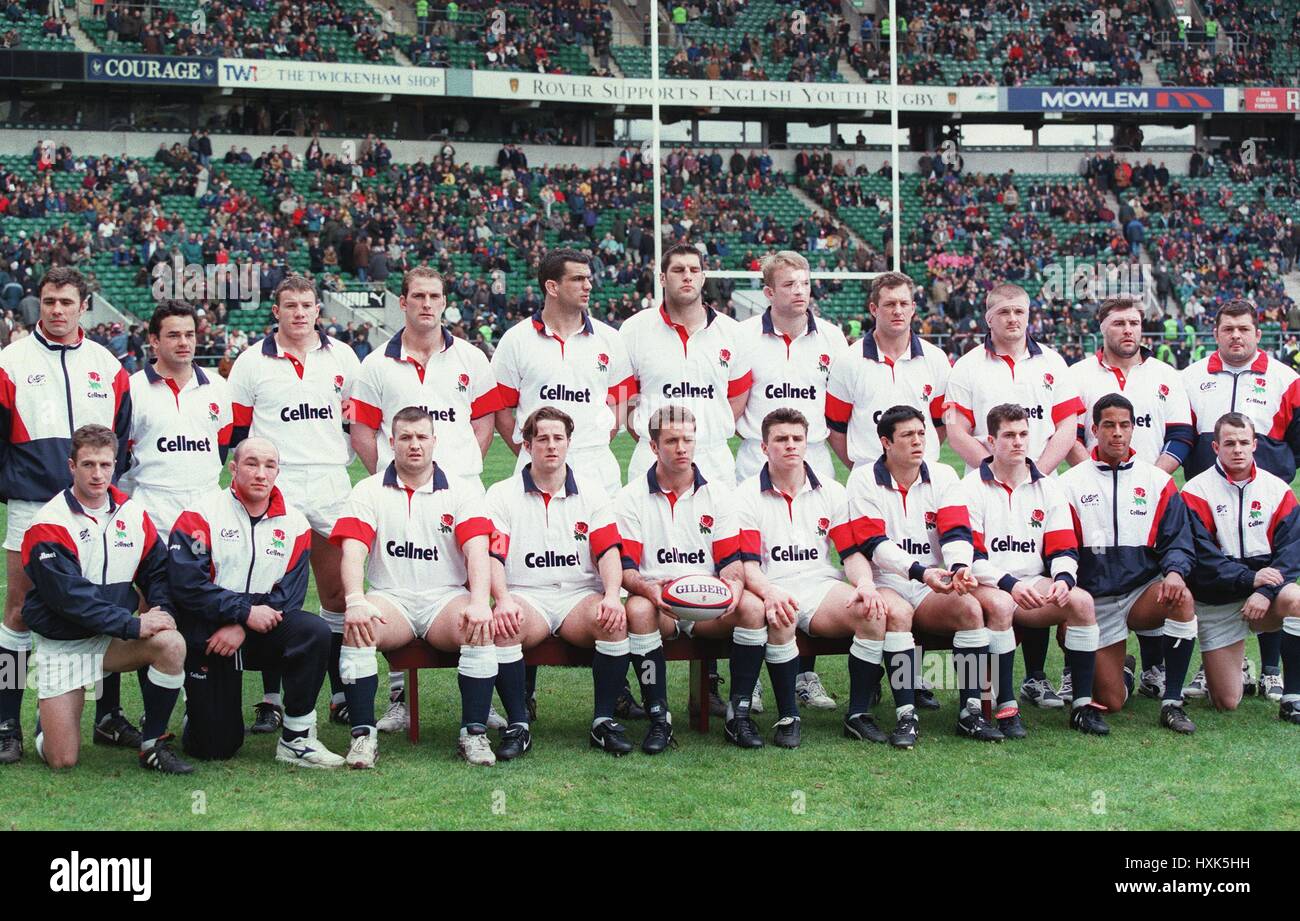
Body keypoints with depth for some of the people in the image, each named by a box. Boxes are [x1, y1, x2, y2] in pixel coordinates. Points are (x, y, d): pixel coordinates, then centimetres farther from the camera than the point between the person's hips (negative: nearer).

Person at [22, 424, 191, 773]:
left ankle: (153, 744, -11)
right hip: (62, 645, -4)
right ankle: (48, 719, 28)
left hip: (113, 640, 4)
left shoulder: (132, 513, 1)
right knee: (62, 760, -9)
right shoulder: (49, 524, -14)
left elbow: (158, 569, 6)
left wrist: (161, 609, -16)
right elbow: (71, 595, -22)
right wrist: (133, 625, -26)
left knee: (171, 644, -28)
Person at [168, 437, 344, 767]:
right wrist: (245, 612, -20)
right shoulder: (202, 514, -7)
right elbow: (185, 582, -17)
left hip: (260, 630, 3)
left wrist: (241, 629, -17)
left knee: (314, 632, -29)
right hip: (207, 634, -3)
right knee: (215, 747, -5)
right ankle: (196, 704, 32)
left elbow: (289, 594, -4)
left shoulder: (294, 524, 2)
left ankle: (296, 739, -17)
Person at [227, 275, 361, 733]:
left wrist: (345, 457, 10)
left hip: (330, 488, 2)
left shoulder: (343, 357, 9)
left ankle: (342, 694, 12)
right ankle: (271, 699, 8)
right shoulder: (251, 362, 4)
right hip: (272, 489, -1)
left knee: (338, 592, 3)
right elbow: (234, 428, 8)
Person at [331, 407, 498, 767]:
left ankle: (474, 733, -21)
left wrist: (479, 603, -25)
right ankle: (363, 734, -22)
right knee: (356, 628, -31)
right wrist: (355, 602, -25)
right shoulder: (368, 491, 9)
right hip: (390, 598, 0)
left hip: (446, 597, 0)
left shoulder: (461, 491, 8)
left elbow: (477, 549, -6)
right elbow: (353, 549, -5)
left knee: (481, 628, -30)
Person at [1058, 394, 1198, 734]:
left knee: (1182, 599, -35)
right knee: (1109, 702, -8)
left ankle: (1172, 703, -21)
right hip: (1096, 601, -1)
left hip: (1143, 592, 1)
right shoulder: (1070, 484, 1)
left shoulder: (1158, 480, 4)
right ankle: (1124, 669, 32)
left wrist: (1174, 572, -21)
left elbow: (1178, 540, 2)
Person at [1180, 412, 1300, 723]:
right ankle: (1210, 669, 33)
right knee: (1227, 702, -5)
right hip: (1216, 602, -2)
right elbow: (1202, 556, -14)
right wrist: (1249, 578, -23)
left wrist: (1266, 591, -20)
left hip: (1264, 594, 2)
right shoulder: (1196, 493, -6)